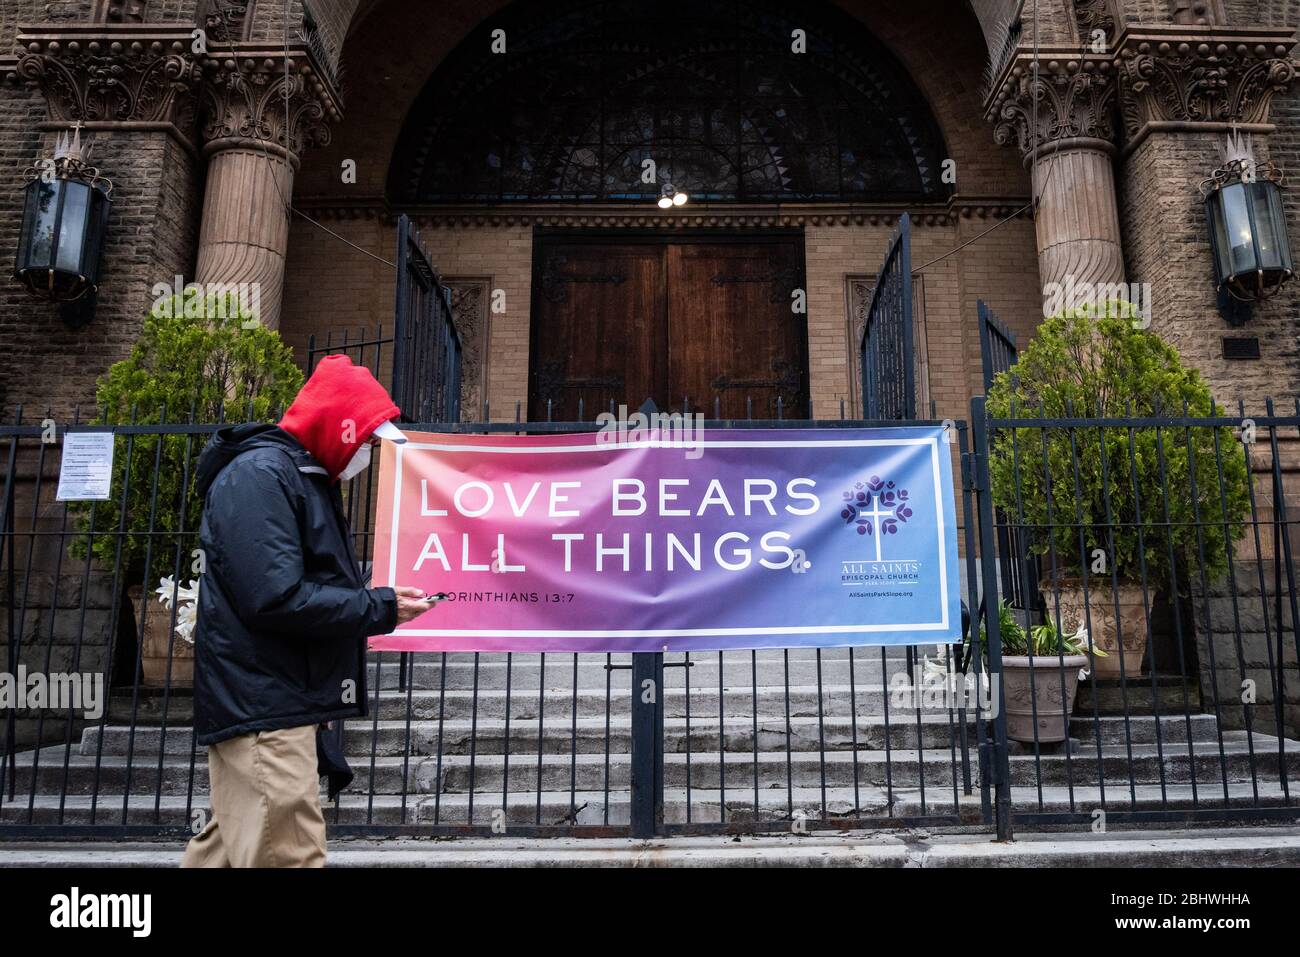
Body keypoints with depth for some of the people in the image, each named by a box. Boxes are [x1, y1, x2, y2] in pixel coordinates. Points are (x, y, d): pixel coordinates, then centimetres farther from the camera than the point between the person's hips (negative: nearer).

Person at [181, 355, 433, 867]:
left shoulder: (304, 477, 18)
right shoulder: (259, 475, -15)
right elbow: (275, 598, -23)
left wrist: (375, 602, 7)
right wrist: (379, 608, -16)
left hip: (275, 703, 10)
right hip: (264, 707, -10)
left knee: (231, 846, 18)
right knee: (289, 853, -7)